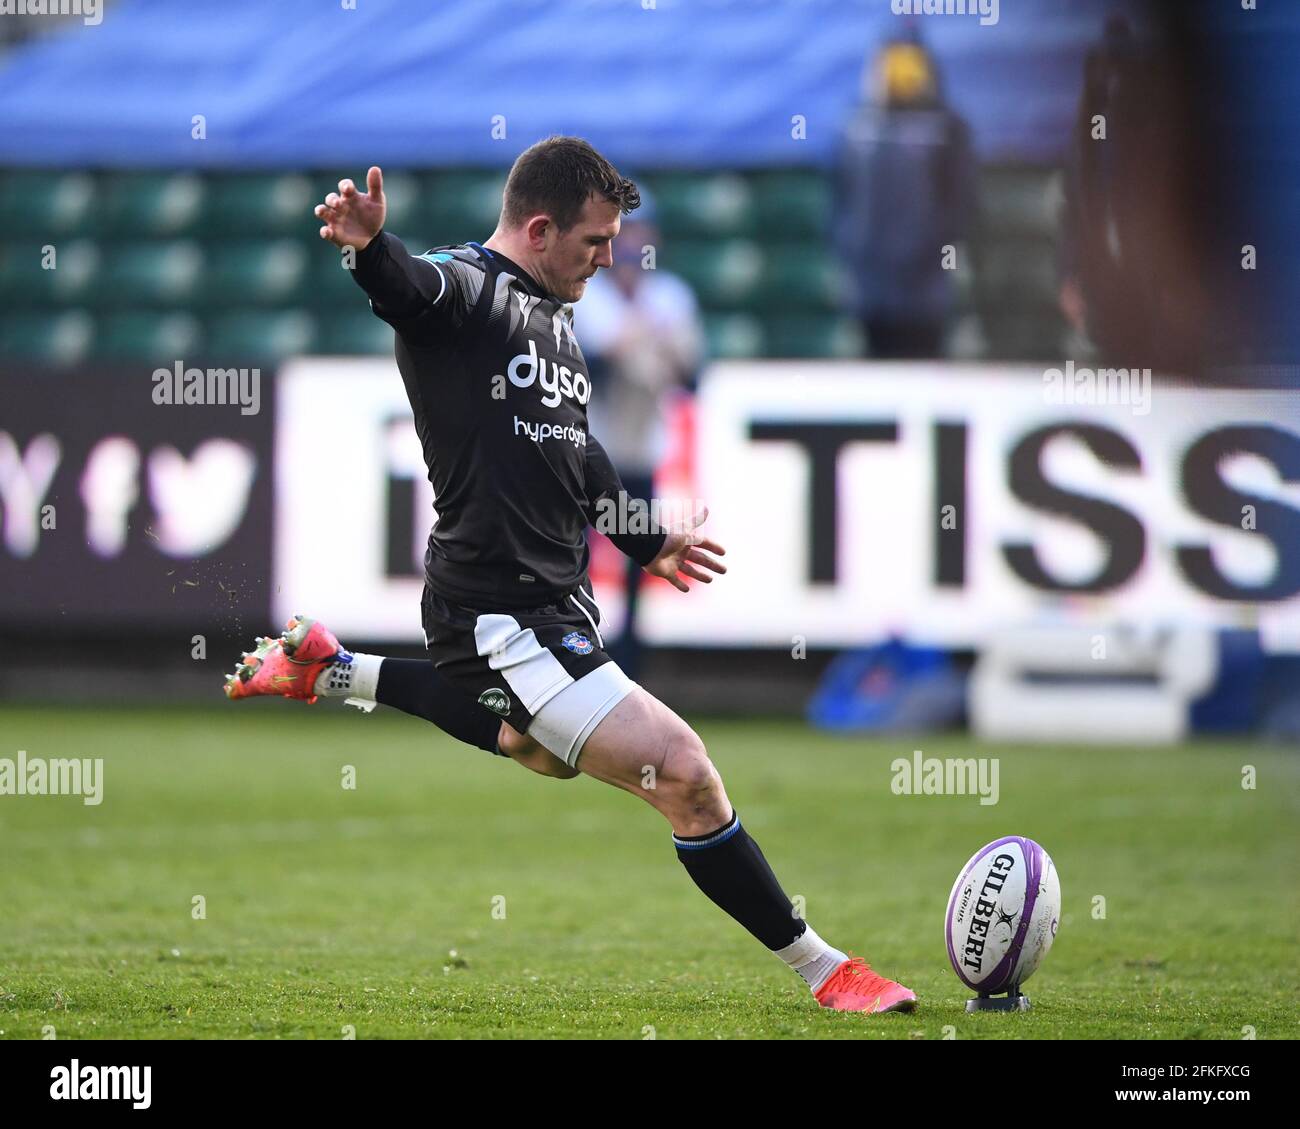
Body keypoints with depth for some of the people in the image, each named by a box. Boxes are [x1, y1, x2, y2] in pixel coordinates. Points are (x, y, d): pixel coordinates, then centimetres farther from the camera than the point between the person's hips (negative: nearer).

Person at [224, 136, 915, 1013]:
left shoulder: (555, 317, 14)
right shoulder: (463, 289, -13)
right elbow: (411, 287, -38)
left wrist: (648, 544, 38)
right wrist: (370, 246, -61)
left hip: (557, 603, 10)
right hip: (500, 608, -10)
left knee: (539, 750, 38)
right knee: (683, 772, -17)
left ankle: (333, 672, 43)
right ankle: (820, 967, -7)